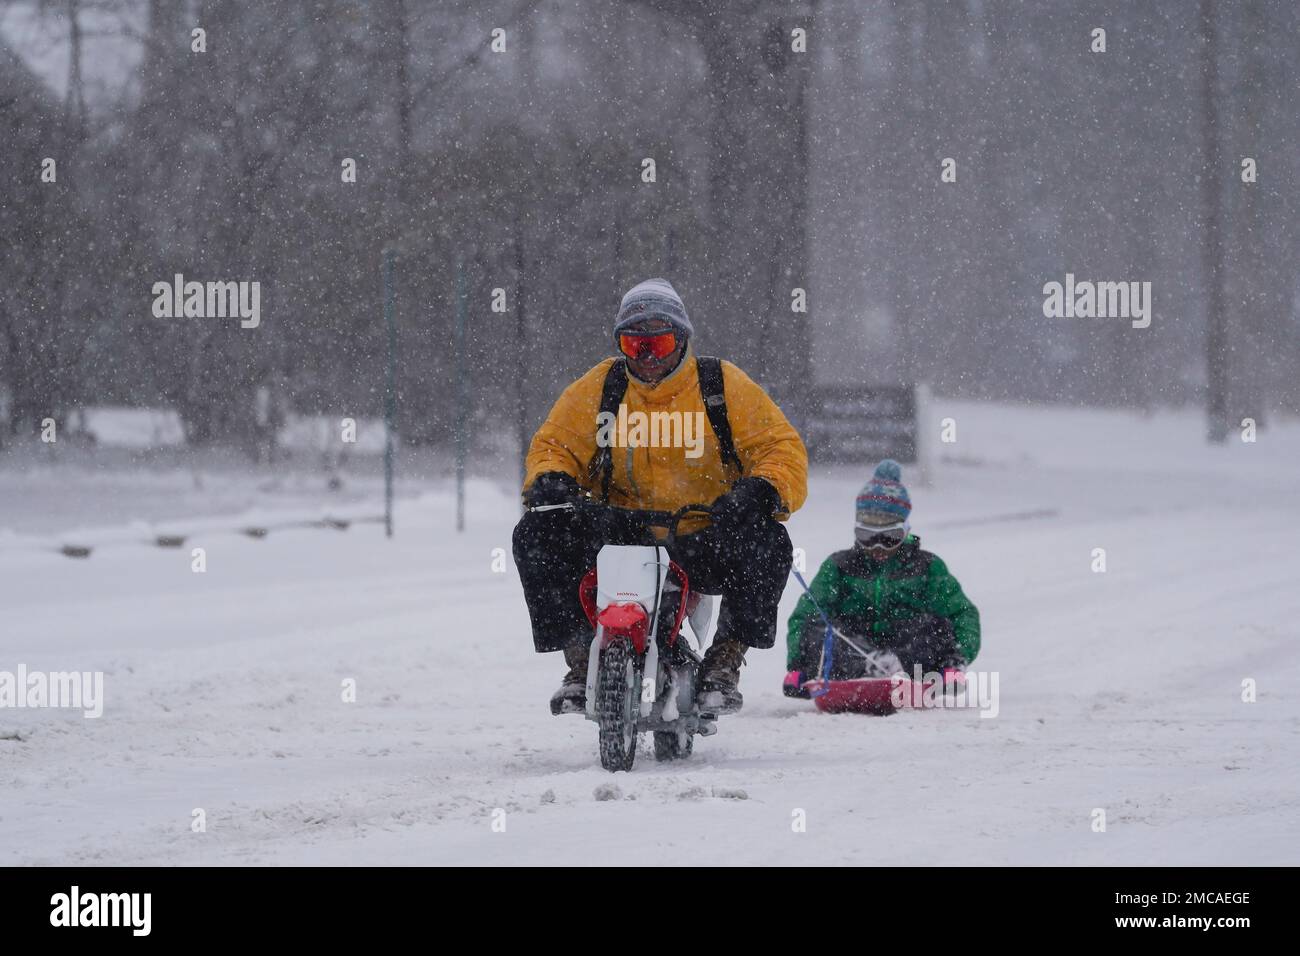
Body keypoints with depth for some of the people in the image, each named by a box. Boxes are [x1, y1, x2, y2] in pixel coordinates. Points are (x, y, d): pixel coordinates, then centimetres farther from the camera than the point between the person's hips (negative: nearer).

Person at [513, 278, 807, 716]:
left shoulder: (723, 385, 0)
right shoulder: (597, 388, 5)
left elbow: (782, 447, -3)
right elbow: (554, 444, 10)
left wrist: (762, 490, -26)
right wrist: (549, 479, -15)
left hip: (702, 540, -2)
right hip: (621, 537, 2)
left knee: (765, 543, -34)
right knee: (537, 534, -23)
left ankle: (725, 663, -17)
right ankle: (580, 659, -15)